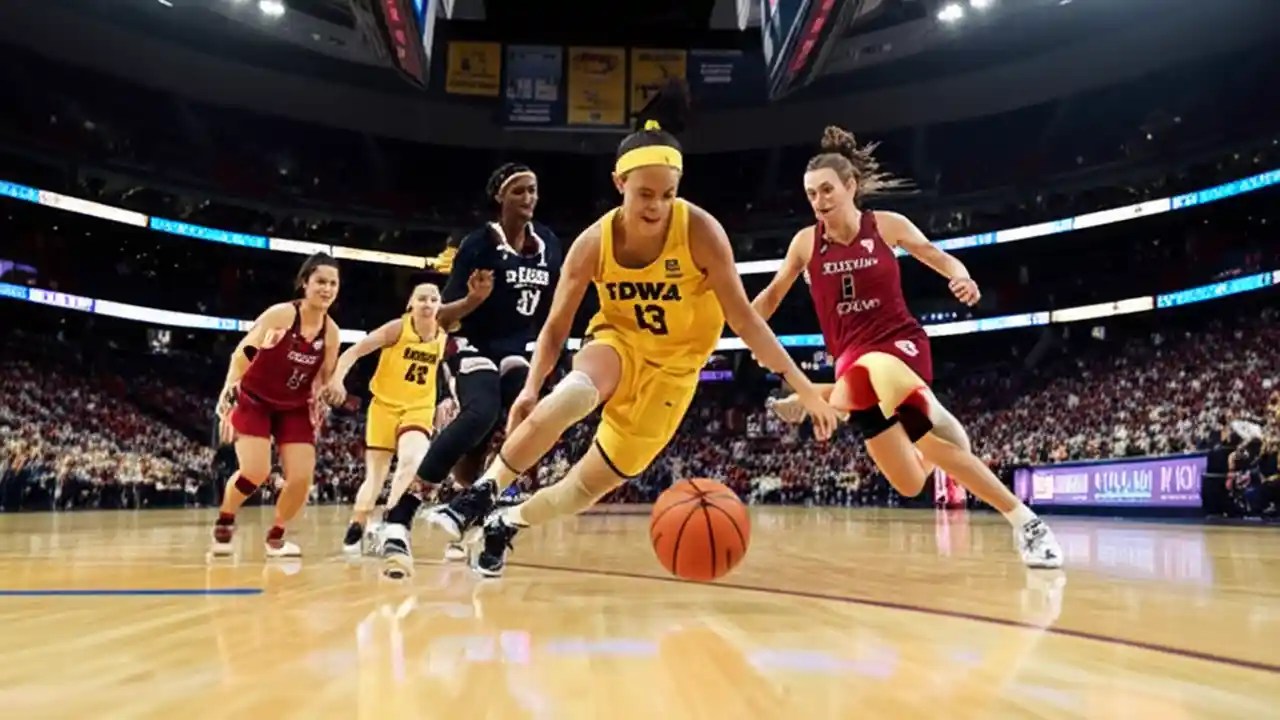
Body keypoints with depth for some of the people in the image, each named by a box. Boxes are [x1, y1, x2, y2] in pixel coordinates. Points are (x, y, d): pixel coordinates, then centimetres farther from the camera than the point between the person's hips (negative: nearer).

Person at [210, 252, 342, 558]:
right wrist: (228, 396, -15)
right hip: (254, 400, -4)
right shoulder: (281, 314, -19)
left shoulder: (331, 332, -6)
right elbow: (241, 354, -14)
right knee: (255, 472, -17)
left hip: (295, 408, 4)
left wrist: (319, 406, -6)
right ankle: (223, 523, 14)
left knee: (302, 477, -5)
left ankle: (276, 537, 20)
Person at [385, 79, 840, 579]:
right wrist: (532, 388, -25)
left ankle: (507, 524, 25)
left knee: (594, 484, -2)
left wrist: (800, 384, -19)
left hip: (674, 364, 0)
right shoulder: (594, 243, -18)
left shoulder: (701, 231, -24)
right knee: (570, 397, -36)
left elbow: (743, 317, -18)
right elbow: (556, 326, -10)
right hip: (617, 339, 0)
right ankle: (479, 495, -16)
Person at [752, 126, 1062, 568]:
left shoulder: (887, 225, -4)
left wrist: (961, 277, -17)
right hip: (853, 361, 2)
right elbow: (771, 296, 11)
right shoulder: (806, 242, 1)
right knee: (910, 484, -2)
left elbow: (938, 256, 6)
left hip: (900, 345, -2)